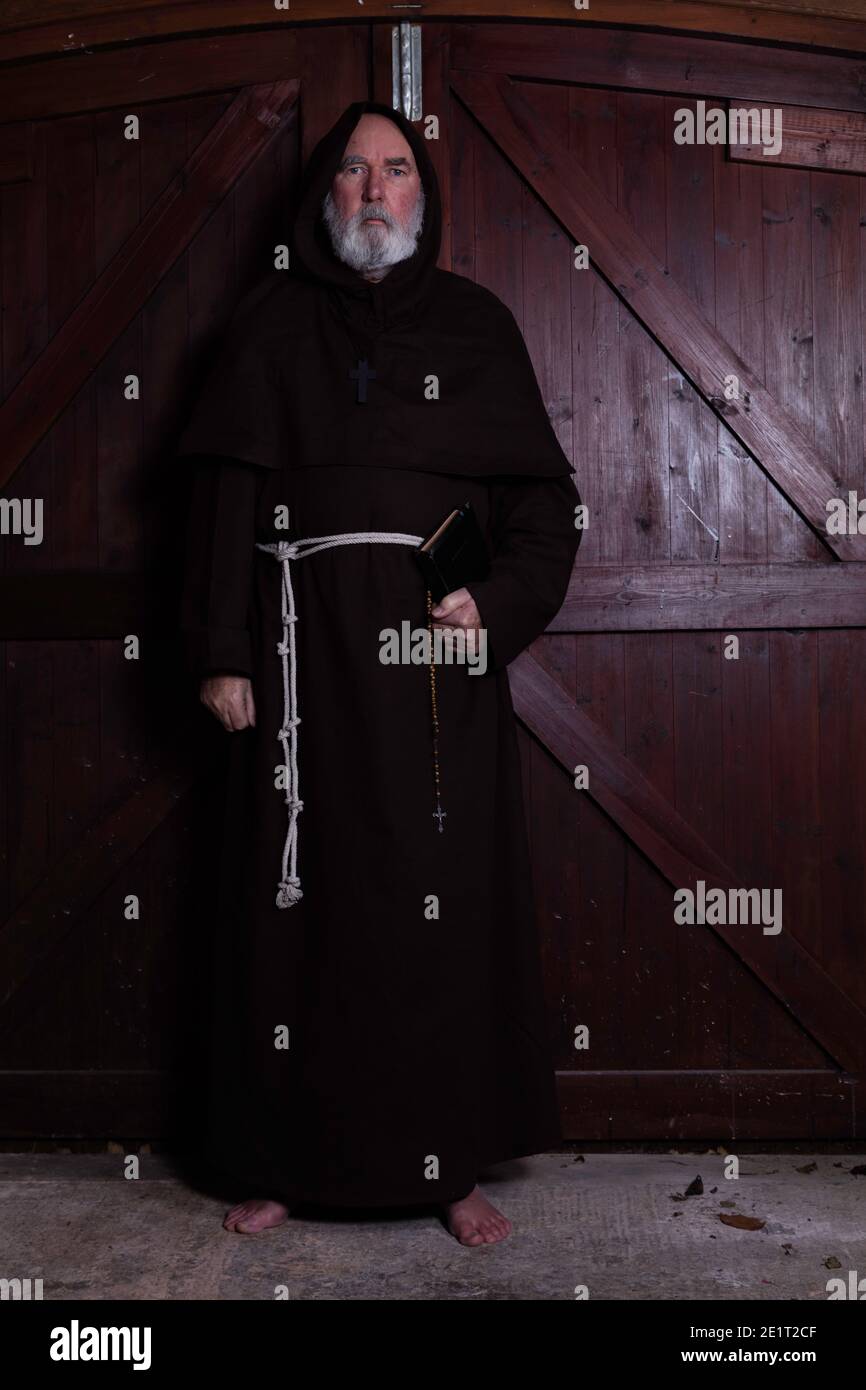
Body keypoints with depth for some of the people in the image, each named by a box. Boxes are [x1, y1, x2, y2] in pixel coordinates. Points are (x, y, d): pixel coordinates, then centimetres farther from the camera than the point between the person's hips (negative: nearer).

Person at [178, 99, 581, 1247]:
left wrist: (500, 604, -10)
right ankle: (285, 1161, 14)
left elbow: (540, 494, 8)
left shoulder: (474, 322, 11)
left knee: (449, 901, 1)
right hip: (306, 654, 0)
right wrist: (222, 655, -4)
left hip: (439, 649, 0)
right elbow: (225, 493, 3)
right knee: (297, 899, 2)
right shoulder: (273, 324, 10)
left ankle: (455, 1164, 13)